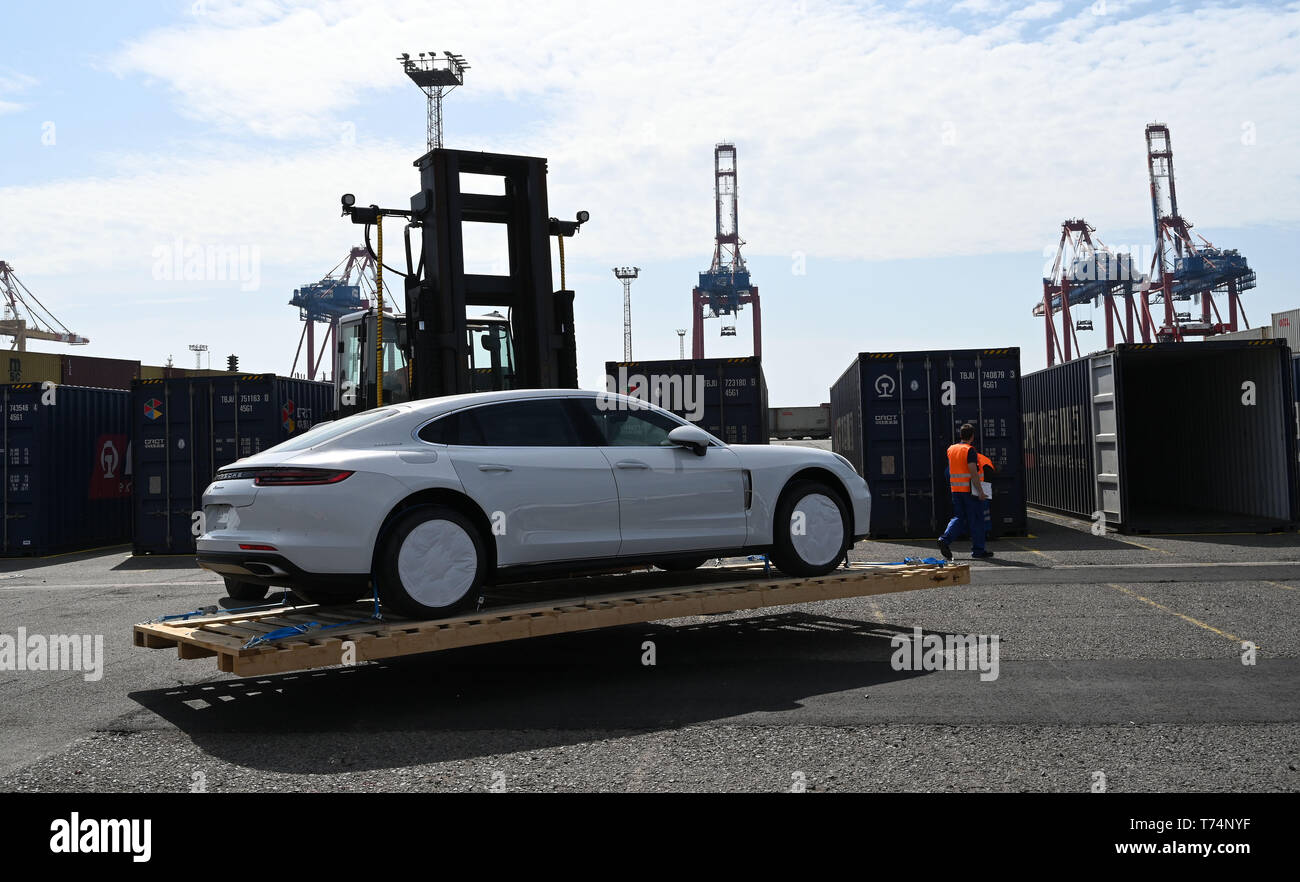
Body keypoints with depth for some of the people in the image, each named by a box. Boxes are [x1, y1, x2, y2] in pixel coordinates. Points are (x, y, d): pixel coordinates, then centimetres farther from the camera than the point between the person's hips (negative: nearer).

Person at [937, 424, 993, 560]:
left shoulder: (951, 449, 10)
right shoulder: (970, 450, -13)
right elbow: (973, 472, -19)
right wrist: (980, 490, -17)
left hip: (956, 489, 7)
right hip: (970, 489, -7)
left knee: (958, 517, 11)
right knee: (975, 519, 2)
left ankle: (945, 539, -8)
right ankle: (978, 550, 7)